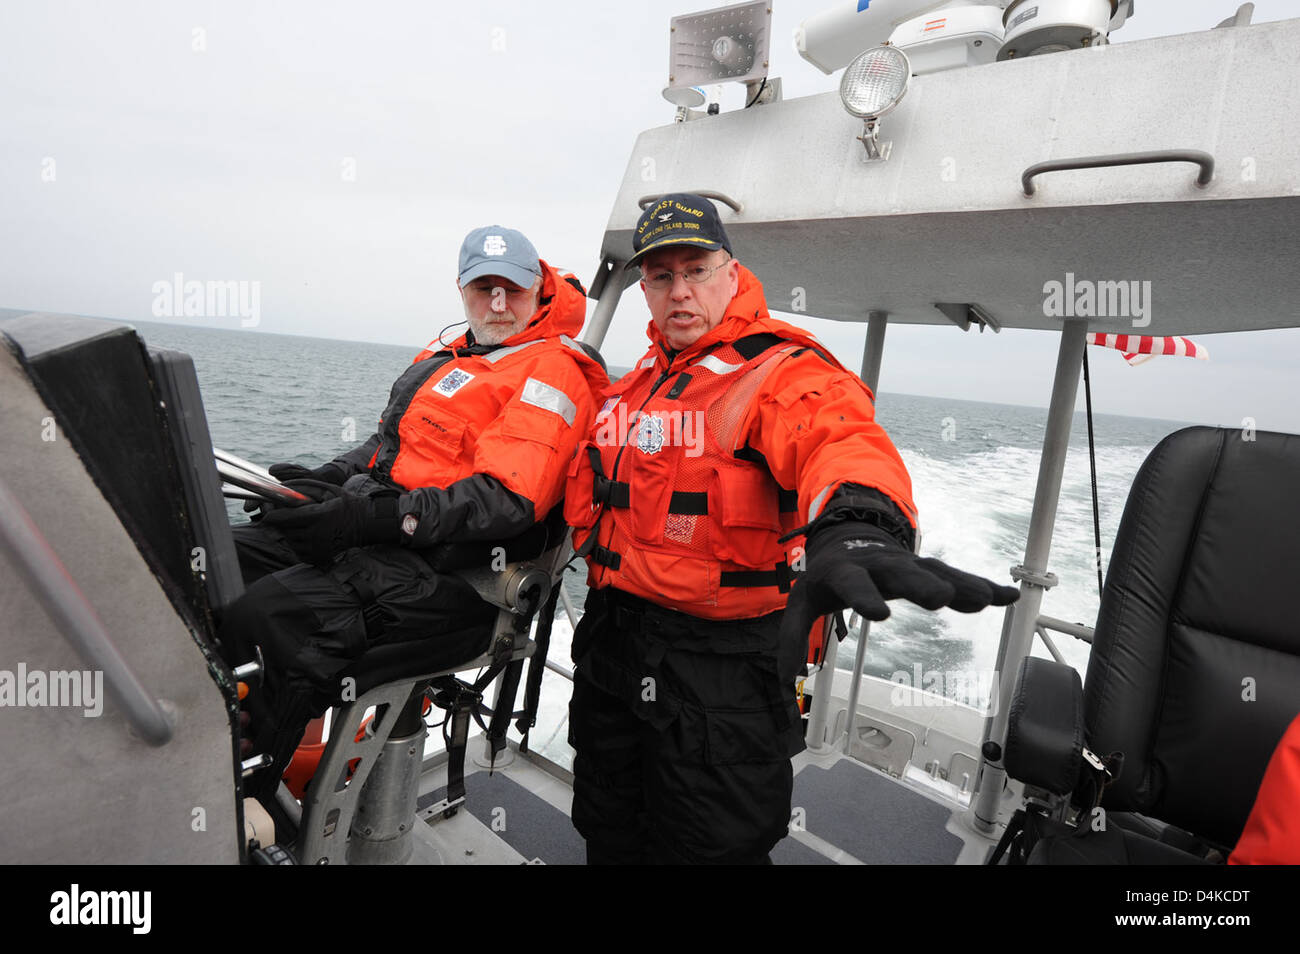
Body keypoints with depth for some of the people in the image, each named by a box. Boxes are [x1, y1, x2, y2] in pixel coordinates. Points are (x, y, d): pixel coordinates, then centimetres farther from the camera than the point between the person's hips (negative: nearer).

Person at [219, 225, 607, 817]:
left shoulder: (551, 373, -7)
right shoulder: (447, 358, 22)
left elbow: (506, 501, -20)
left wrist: (378, 516, -25)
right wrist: (320, 480, 10)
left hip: (439, 571, -9)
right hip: (369, 537, 9)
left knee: (264, 618, -26)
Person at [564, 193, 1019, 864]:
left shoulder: (783, 373, -14)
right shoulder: (637, 382, 10)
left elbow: (843, 443, -37)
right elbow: (586, 487, 23)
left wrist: (853, 527, -56)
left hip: (720, 666, -6)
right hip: (610, 644, 7)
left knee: (708, 844, 12)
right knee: (610, 837, 25)